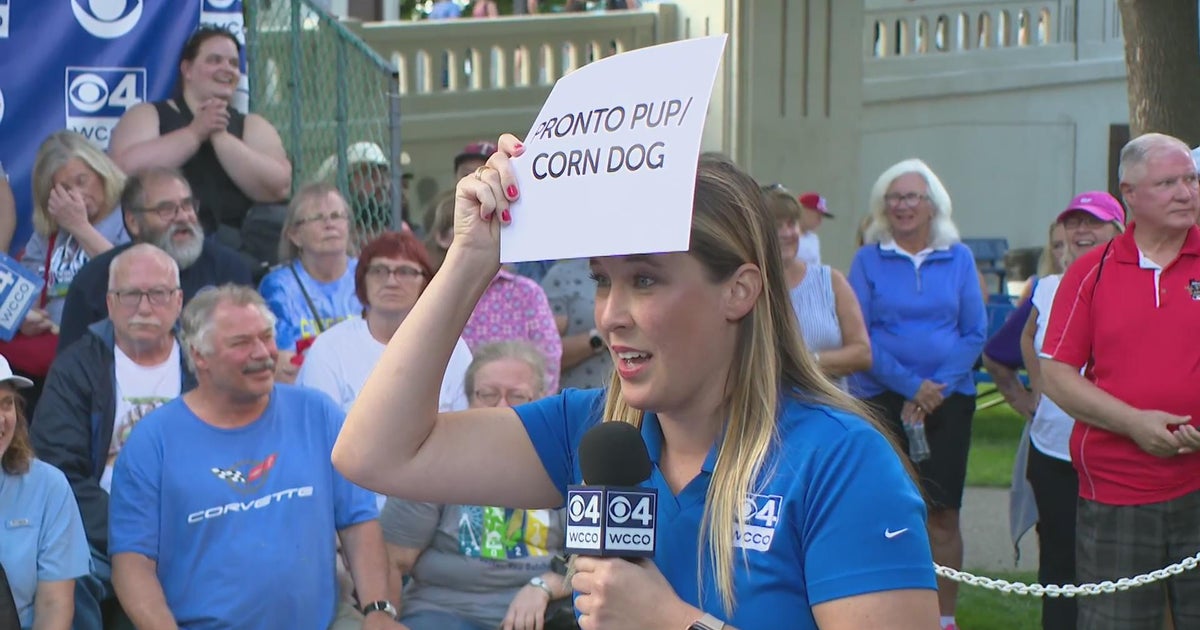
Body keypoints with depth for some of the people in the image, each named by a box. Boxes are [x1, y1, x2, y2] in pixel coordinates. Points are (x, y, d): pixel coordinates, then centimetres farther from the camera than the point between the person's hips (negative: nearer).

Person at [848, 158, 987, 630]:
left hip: (948, 400, 1)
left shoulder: (958, 258, 6)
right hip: (881, 400, -1)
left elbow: (976, 333, 3)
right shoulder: (867, 260, 3)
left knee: (943, 512, 1)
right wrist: (910, 384, -11)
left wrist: (937, 388, -9)